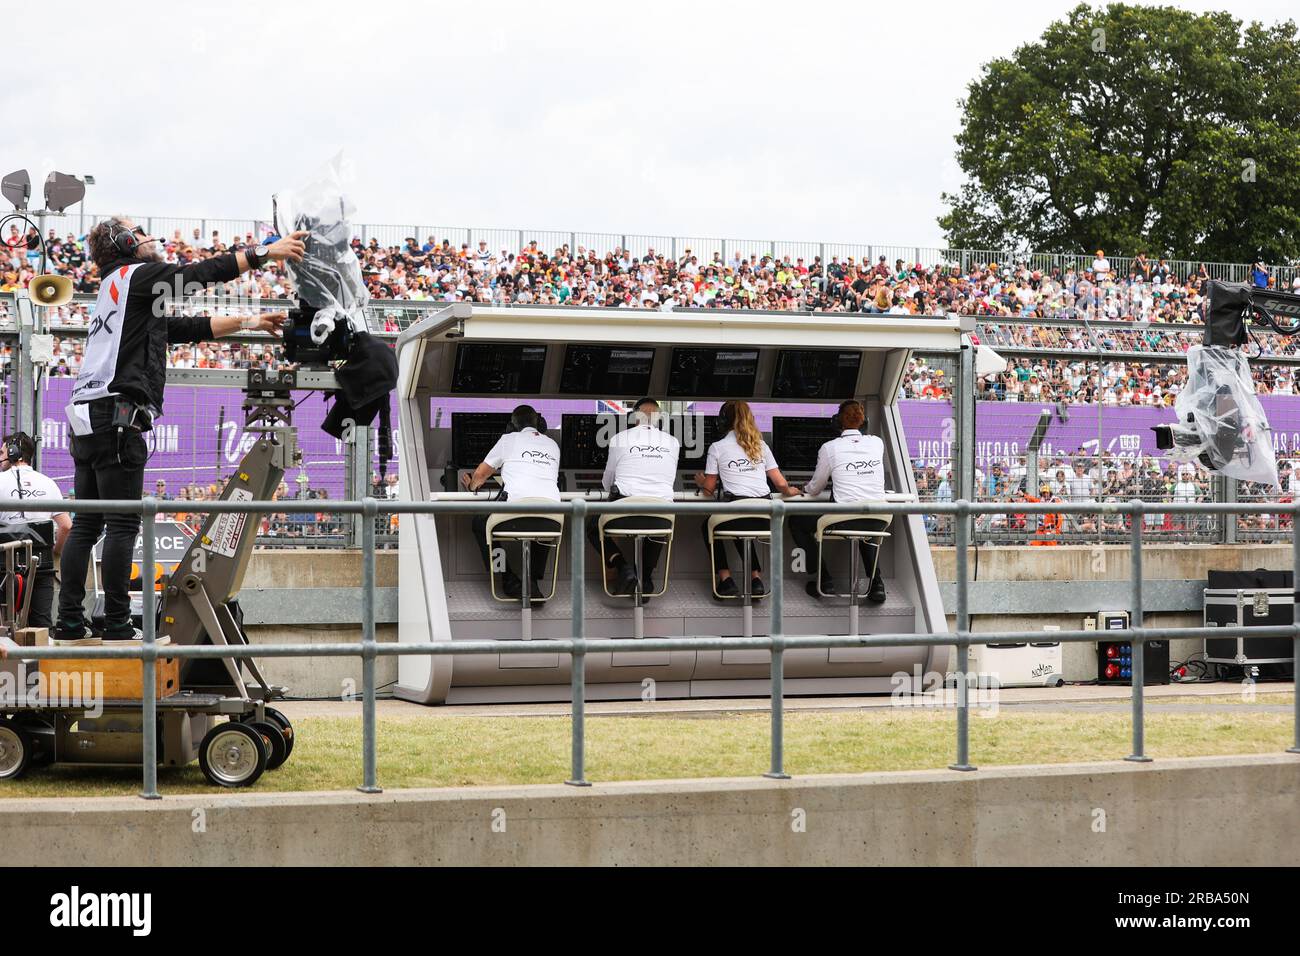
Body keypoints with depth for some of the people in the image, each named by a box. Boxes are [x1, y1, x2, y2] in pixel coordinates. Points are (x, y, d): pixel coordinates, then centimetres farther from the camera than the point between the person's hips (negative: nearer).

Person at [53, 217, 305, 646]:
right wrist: (266, 252, 1)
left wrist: (247, 322, 33)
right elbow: (202, 272, -4)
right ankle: (117, 626, -10)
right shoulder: (135, 274, 1)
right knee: (123, 525, -9)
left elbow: (189, 328, 31)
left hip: (88, 417, 10)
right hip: (118, 413, -10)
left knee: (87, 523, 8)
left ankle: (69, 623, 6)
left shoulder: (118, 291, 28)